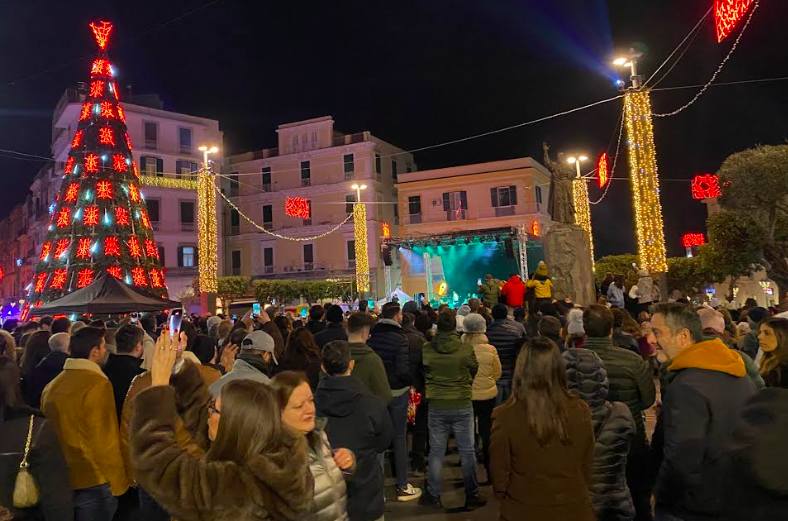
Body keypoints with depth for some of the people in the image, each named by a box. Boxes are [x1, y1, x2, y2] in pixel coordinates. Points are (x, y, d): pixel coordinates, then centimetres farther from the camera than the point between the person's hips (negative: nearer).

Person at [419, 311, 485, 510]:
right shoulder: (466, 349, -14)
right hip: (462, 405, -1)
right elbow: (474, 372, 4)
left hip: (436, 406, 1)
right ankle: (472, 494, 23)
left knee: (436, 451, 12)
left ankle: (433, 495, 22)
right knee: (467, 451, 12)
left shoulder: (426, 350, -11)